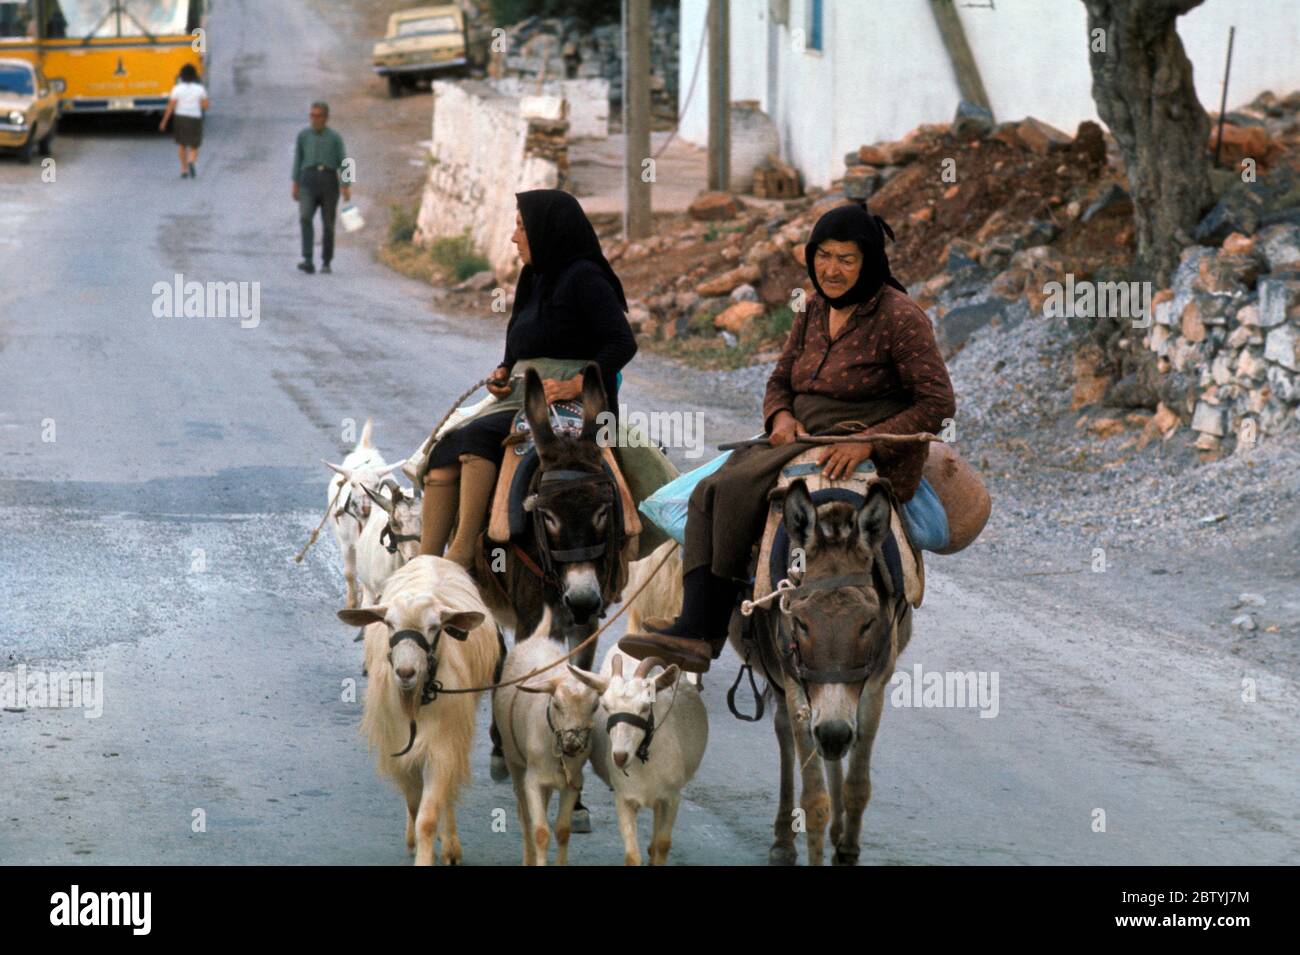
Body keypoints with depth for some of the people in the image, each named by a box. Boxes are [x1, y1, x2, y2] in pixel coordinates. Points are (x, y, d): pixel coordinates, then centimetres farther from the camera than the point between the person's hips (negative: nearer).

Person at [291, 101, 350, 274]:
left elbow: (343, 162, 2)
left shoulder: (335, 138, 6)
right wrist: (295, 185, 10)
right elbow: (298, 160, 16)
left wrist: (347, 187, -8)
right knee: (305, 218, -20)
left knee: (328, 224, 3)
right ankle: (308, 261, -27)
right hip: (309, 180, 0)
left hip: (329, 180, 0)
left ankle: (326, 263, 19)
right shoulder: (303, 136, 11)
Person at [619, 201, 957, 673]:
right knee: (707, 495, -17)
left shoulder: (899, 317, -9)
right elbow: (780, 381, 22)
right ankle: (694, 631, -30)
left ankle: (704, 630, -12)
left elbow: (937, 403, -13)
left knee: (739, 488, -24)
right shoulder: (813, 314, 14)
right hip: (805, 441, 8)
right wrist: (781, 417, -2)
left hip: (871, 460, -8)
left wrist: (868, 442, -22)